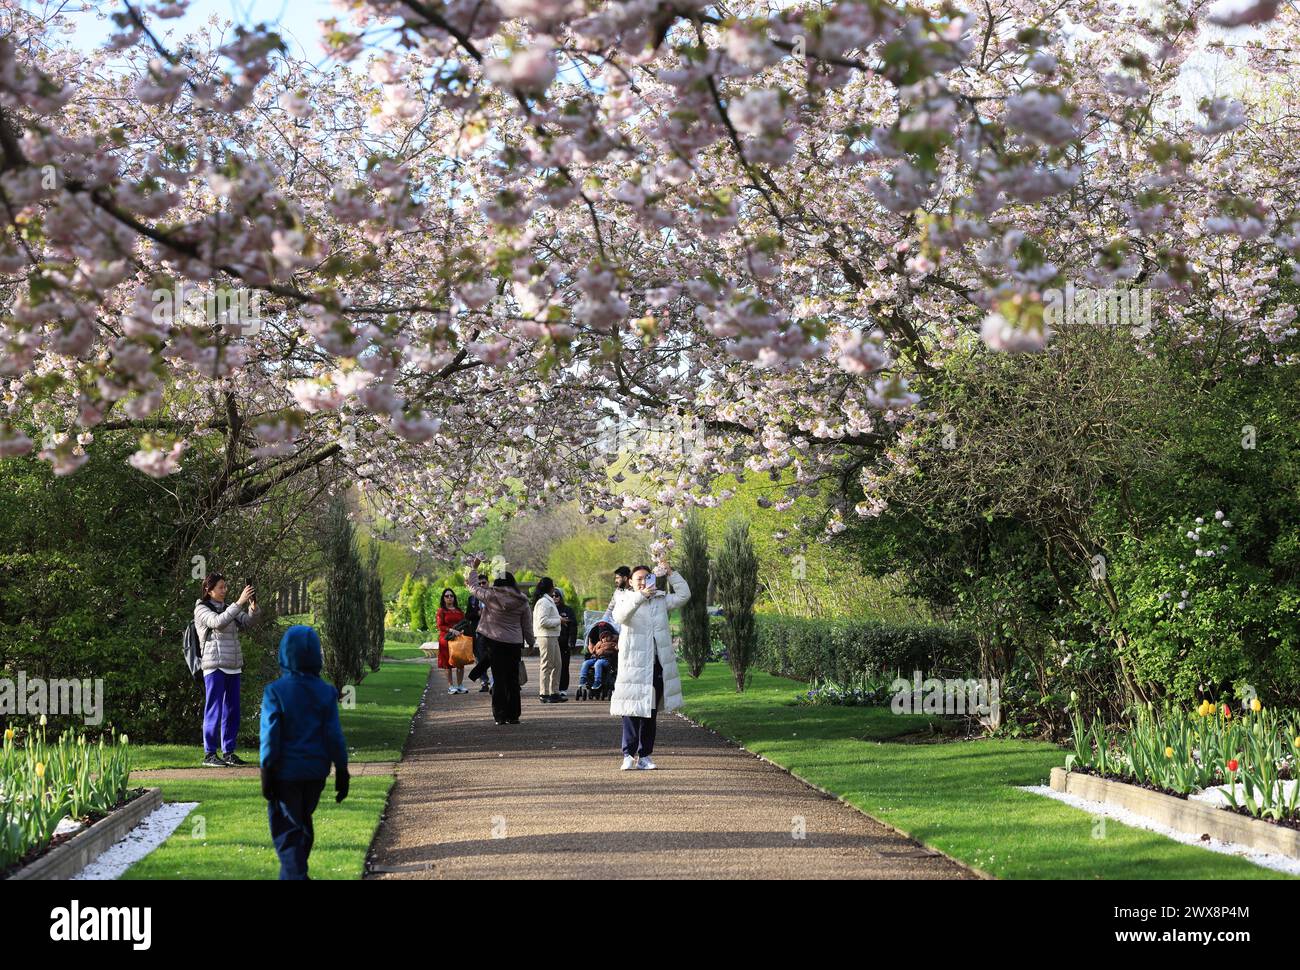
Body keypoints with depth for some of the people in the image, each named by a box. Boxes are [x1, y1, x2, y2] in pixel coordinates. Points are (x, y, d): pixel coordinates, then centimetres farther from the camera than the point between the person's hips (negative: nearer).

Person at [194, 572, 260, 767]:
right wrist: (240, 603, -26)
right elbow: (218, 622, -21)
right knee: (214, 710, -7)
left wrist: (253, 606, -14)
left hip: (234, 667, 7)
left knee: (232, 711, 7)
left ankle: (228, 752, 13)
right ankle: (210, 754, -4)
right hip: (214, 666, -7)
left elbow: (248, 621, 6)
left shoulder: (227, 608, 17)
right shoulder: (201, 609, -3)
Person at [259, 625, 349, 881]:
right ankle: (294, 872, 37)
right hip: (316, 772, 4)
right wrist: (341, 773, 3)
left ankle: (295, 874, -8)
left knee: (287, 830, 3)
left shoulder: (275, 691, -13)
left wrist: (266, 773, -8)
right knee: (303, 821, 23)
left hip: (286, 773, -4)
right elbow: (334, 736, -4)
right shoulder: (325, 692, -4)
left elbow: (270, 736, -14)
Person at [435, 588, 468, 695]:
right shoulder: (441, 611, 2)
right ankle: (450, 686, 4)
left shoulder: (459, 611, 15)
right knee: (448, 663, -2)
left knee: (461, 662, 1)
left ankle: (460, 685, 8)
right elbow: (440, 626, -5)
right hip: (446, 638, -4)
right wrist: (451, 630, -19)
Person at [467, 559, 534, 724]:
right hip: (515, 644, 2)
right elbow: (527, 626, 6)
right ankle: (513, 716, 11)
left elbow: (473, 587, 9)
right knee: (513, 680, 9)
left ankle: (500, 716, 2)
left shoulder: (491, 596, -6)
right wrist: (530, 643, 20)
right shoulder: (522, 602, 1)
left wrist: (474, 568, 22)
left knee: (499, 680, 2)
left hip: (494, 642, -2)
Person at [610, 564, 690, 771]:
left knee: (651, 712, 8)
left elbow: (684, 595, 9)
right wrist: (640, 596, -35)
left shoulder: (660, 600, 12)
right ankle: (628, 755, -5)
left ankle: (644, 756, 13)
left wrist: (671, 575, 0)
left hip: (657, 665, 5)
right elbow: (620, 616, -24)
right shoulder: (626, 600, -3)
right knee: (632, 709, -9)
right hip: (634, 665, -5)